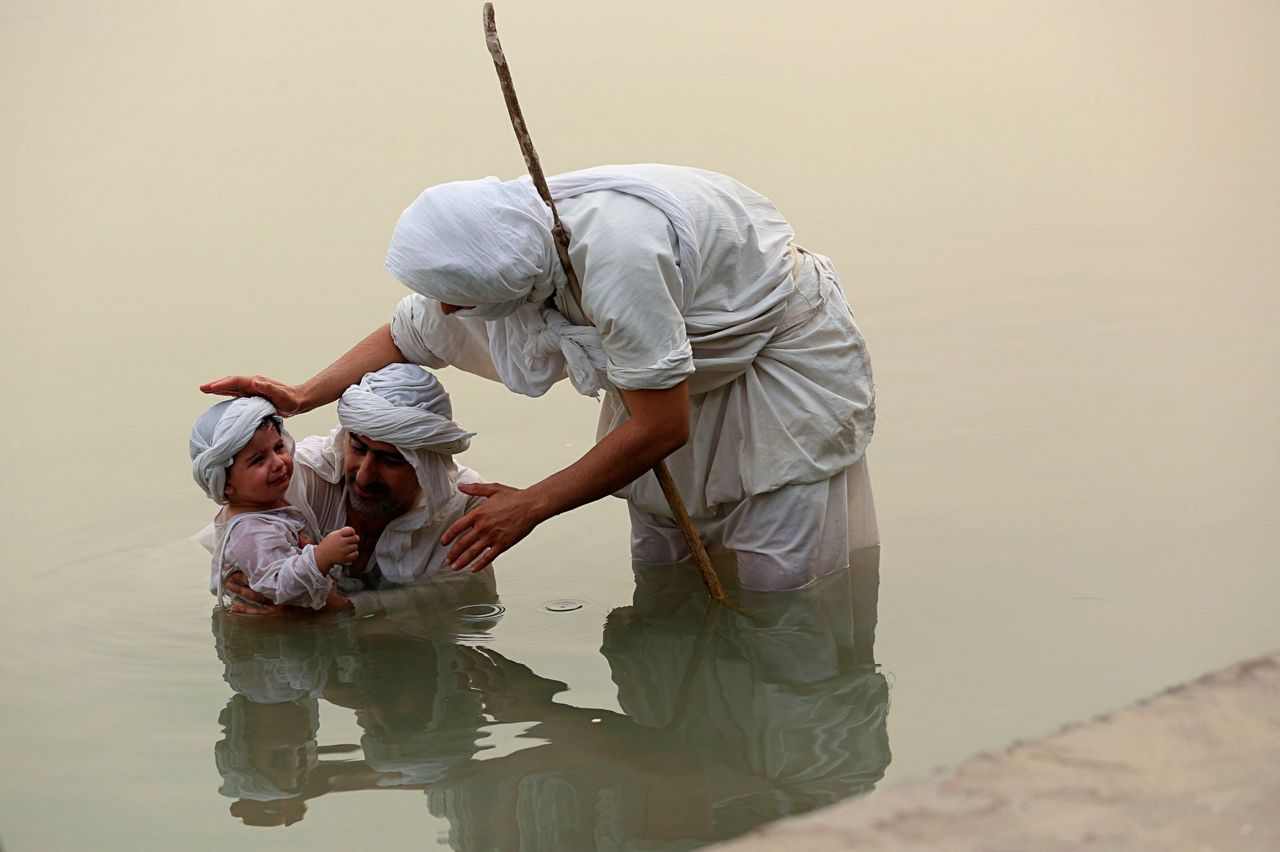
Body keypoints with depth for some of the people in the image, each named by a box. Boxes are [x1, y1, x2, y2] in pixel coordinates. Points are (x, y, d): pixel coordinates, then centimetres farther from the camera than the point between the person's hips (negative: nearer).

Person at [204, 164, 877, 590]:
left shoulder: (612, 255, -42)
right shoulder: (490, 243, -16)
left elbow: (663, 426, -34)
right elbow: (409, 334, 6)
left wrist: (530, 506, -26)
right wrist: (301, 397, -4)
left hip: (784, 349, -8)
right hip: (684, 370, 8)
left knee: (778, 587, -8)